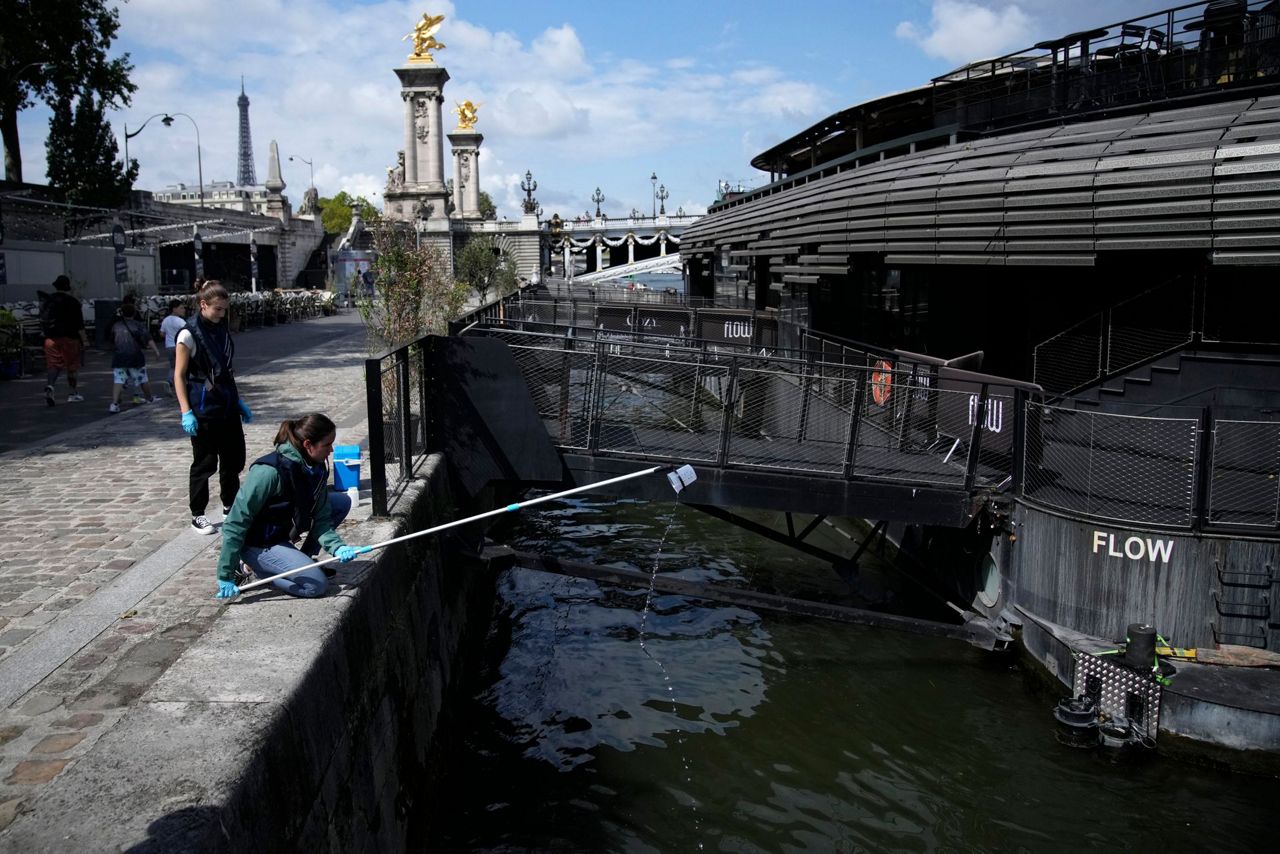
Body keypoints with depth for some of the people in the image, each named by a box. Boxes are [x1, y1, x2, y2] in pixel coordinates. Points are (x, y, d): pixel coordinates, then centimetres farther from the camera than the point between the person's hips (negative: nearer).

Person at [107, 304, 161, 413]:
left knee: (118, 380, -4)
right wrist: (155, 350, -16)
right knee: (143, 379, 16)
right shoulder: (138, 325, -3)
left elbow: (112, 338, 19)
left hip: (119, 357, 1)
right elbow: (148, 339, -13)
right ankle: (149, 398, 34)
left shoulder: (116, 326, 5)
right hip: (135, 356, -1)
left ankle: (114, 404, -19)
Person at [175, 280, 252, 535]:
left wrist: (238, 401, 17)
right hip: (203, 408, -7)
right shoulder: (189, 334, -11)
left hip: (227, 405, 7)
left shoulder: (222, 330, 9)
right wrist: (186, 412, -17)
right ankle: (197, 515, 14)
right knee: (205, 462, 1)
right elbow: (179, 376, -11)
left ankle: (230, 505, 29)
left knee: (234, 457, 12)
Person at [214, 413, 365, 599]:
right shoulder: (269, 471, -30)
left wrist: (337, 547, -25)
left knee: (343, 501, -1)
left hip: (284, 531, 8)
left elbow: (320, 519, -5)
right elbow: (236, 522, -26)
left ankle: (305, 559, 10)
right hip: (257, 543, -8)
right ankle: (257, 568, 0)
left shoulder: (316, 468, -7)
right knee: (317, 585, -21)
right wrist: (226, 575, -23)